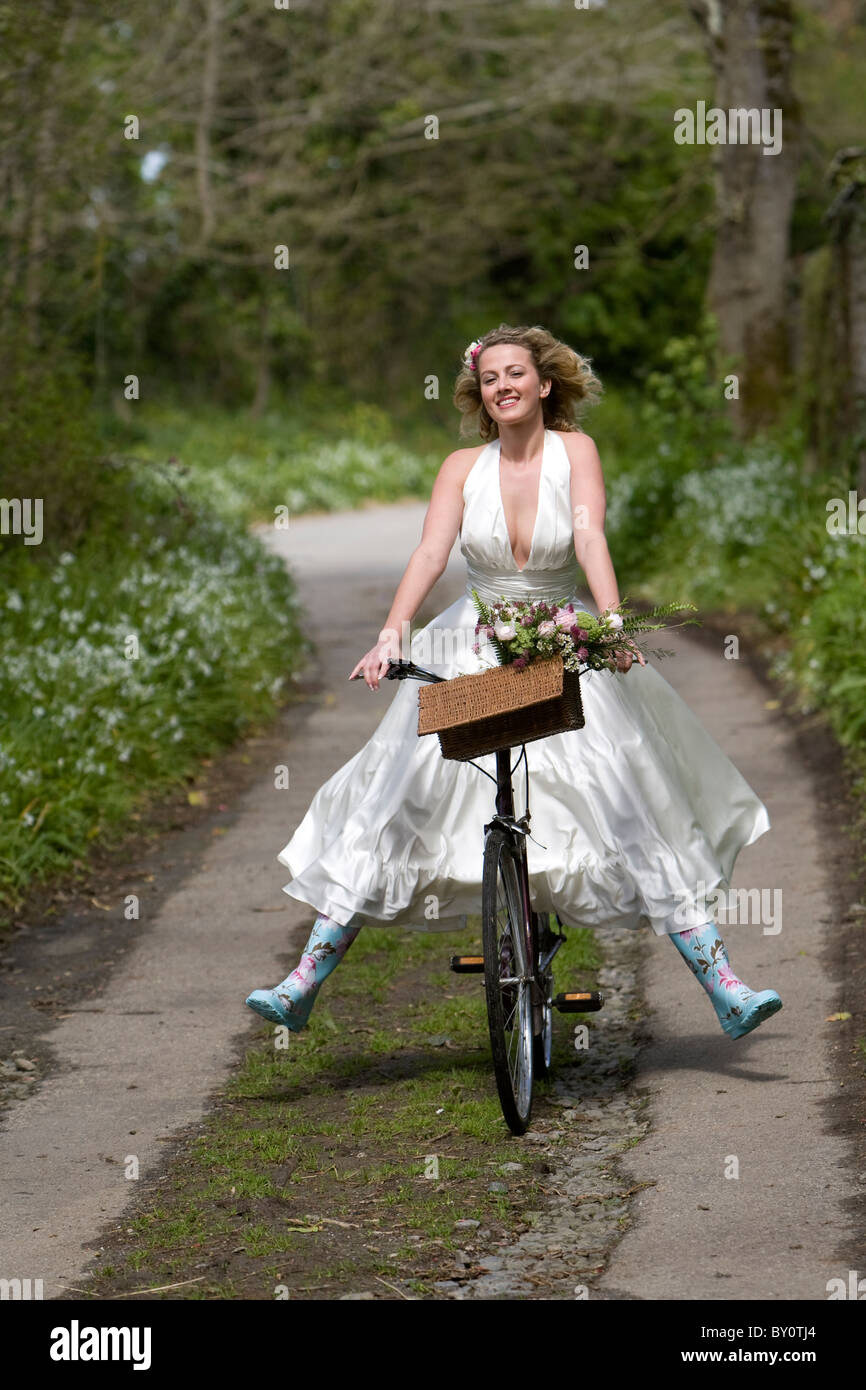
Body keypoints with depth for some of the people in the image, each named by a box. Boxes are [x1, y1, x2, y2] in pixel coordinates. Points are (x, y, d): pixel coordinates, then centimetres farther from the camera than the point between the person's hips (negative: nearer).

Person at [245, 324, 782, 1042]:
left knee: (637, 819, -8)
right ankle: (305, 984, 2)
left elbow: (590, 538, -19)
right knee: (385, 808, -4)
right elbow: (430, 554, -12)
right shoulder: (463, 467, 0)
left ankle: (725, 989, -5)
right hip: (469, 656, 2)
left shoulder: (574, 451, -4)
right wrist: (392, 634, -28)